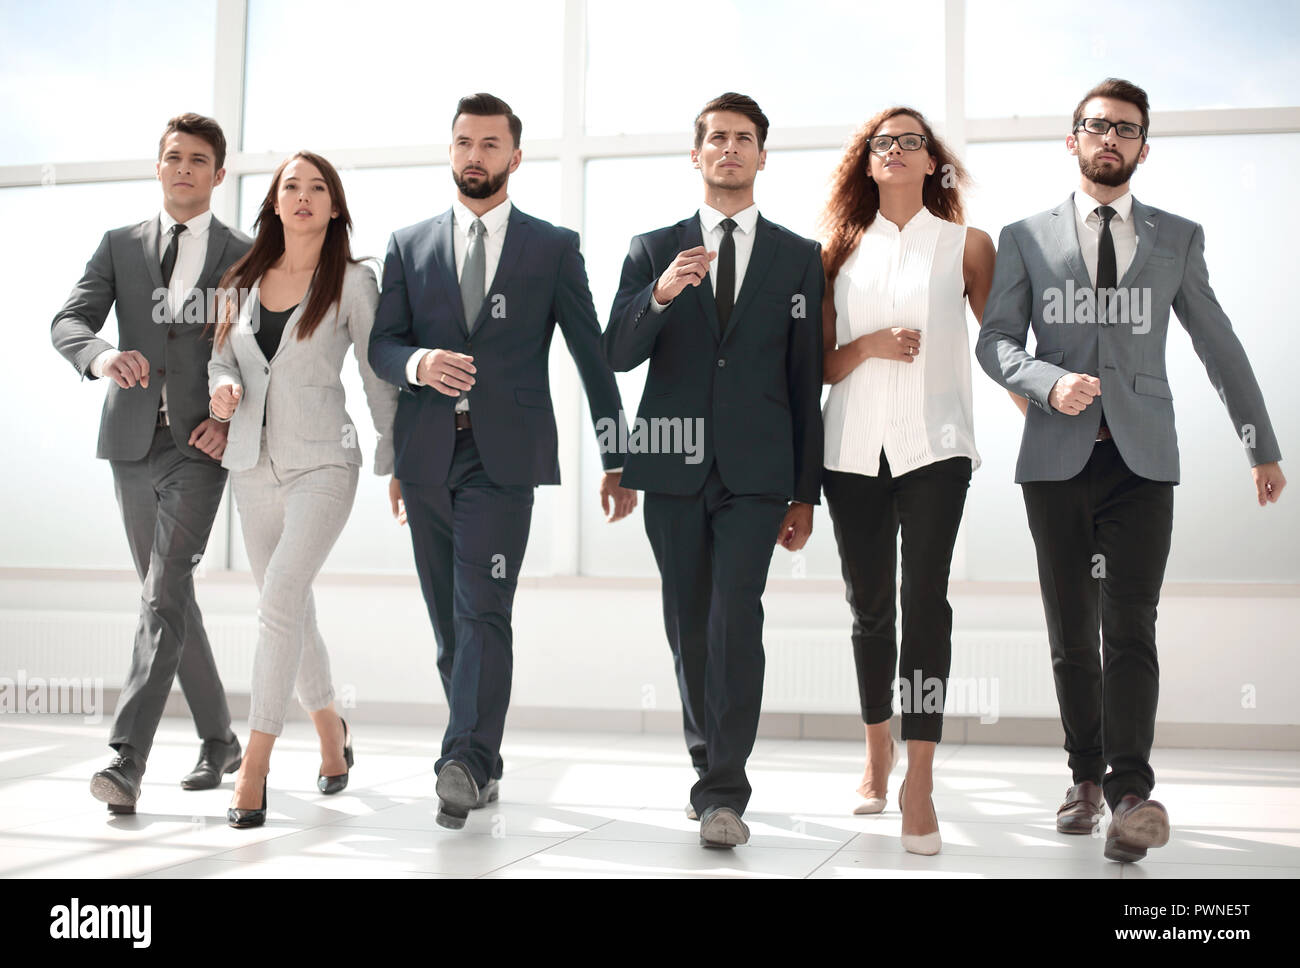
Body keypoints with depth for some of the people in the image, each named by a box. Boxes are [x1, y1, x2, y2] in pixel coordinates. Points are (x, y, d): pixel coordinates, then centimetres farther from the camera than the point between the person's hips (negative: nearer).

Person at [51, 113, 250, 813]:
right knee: (168, 598, 11)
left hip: (199, 446, -4)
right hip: (132, 443, 4)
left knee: (164, 593, -18)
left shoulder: (246, 257, 6)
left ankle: (127, 756, -22)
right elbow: (67, 323, -1)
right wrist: (102, 355, -24)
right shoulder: (119, 247, 12)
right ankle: (218, 740, 25)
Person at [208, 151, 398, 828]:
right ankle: (331, 731, 34)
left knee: (280, 601, -18)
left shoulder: (351, 283, -2)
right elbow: (222, 353, 20)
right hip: (253, 462, 5)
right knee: (292, 608, 13)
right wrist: (223, 386, -4)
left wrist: (394, 462, 1)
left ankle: (254, 769, -15)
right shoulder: (243, 281, 10)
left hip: (321, 464, -5)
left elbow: (378, 377, 1)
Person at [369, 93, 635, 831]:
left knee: (483, 611, -15)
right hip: (428, 456, 3)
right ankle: (485, 767, 17)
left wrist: (618, 460, 5)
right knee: (449, 623, 7)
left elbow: (592, 354, 7)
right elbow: (382, 345, 10)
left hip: (504, 454, -3)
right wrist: (418, 364, -14)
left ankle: (464, 762, -19)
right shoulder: (409, 245, 14)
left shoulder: (554, 247, 8)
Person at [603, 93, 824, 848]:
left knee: (737, 617, -14)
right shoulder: (654, 251, 11)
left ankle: (725, 793, -10)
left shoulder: (799, 258, 9)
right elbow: (618, 355, 1)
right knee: (689, 625, 8)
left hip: (754, 471, -2)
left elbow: (808, 380, 7)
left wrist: (806, 491, 5)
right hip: (674, 469, 2)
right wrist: (660, 294, -19)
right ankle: (710, 764, 24)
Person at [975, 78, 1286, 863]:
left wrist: (1264, 446, 17)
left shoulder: (1179, 238, 12)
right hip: (1058, 457, 1)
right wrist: (1049, 381, -16)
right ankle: (1087, 777, 19)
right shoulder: (1026, 239, 9)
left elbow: (1219, 345, 15)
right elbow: (995, 341, 4)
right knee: (1071, 635, 7)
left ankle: (1131, 794, -12)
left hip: (1141, 456, -1)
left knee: (1131, 628, -12)